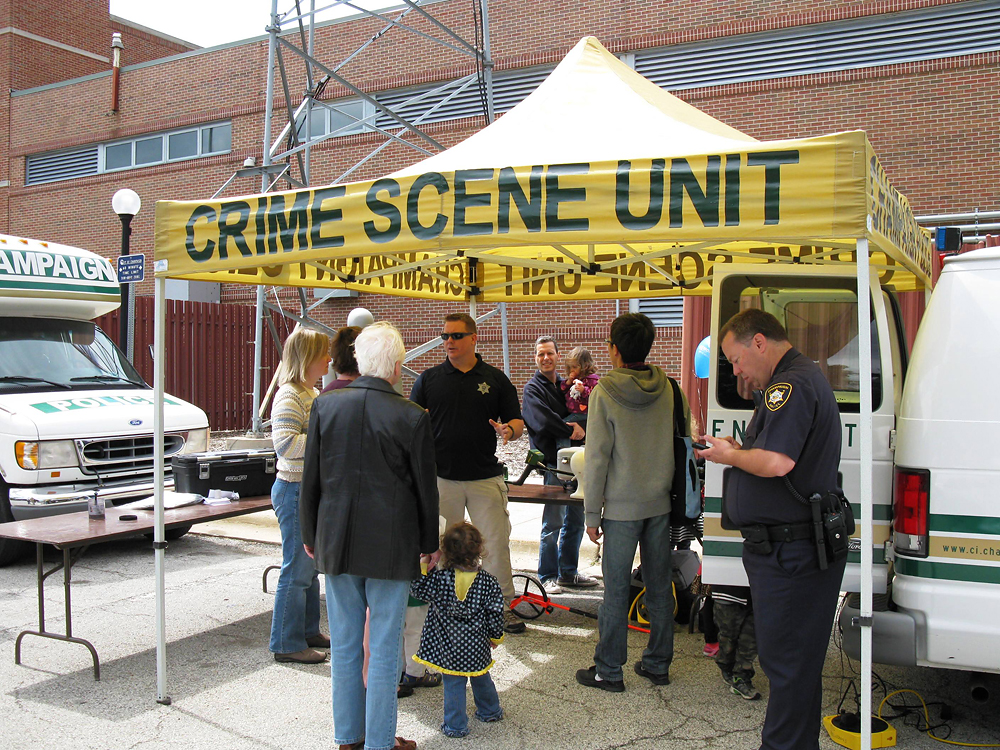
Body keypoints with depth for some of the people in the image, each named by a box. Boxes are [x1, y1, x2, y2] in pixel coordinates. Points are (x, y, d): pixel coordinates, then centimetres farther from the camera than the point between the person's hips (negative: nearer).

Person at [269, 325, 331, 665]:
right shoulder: (289, 395, -17)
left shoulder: (310, 392, 15)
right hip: (295, 492, -10)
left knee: (310, 565, 17)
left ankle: (308, 631, 29)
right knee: (297, 569, -3)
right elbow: (285, 444, -28)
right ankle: (287, 644, 8)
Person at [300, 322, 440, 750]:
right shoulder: (412, 417, -12)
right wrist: (429, 543, 10)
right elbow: (425, 489, -4)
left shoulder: (325, 406, -4)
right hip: (390, 546, -3)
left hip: (336, 542, 3)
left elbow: (310, 479, 3)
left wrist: (310, 533, 16)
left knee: (345, 644, 15)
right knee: (384, 647, 8)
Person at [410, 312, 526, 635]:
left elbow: (517, 421, 6)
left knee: (496, 542, 2)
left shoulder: (496, 379, 6)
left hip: (486, 478, 0)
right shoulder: (429, 379, 5)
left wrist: (508, 430, -17)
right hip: (441, 478, 0)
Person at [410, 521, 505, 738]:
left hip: (448, 647, -2)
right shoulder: (488, 582, -11)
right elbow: (495, 614, -4)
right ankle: (490, 711, 43)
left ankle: (455, 725, 16)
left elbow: (416, 588, -6)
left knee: (453, 684, 10)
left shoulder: (440, 579, -16)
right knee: (481, 679, 24)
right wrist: (495, 637, 12)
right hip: (477, 646, 2)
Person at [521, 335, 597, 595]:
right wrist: (571, 430, -15)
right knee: (553, 523, -4)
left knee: (575, 520, 12)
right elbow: (543, 421, -18)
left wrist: (577, 426, -10)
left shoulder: (565, 385, 17)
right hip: (552, 462, -7)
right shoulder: (533, 389, -3)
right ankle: (548, 576, 8)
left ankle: (568, 572, 24)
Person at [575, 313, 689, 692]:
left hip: (622, 507, -4)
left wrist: (592, 513, -4)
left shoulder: (604, 393, -12)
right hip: (661, 503, 4)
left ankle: (609, 671, 12)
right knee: (660, 586, 13)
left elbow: (597, 458, -12)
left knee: (616, 589, 4)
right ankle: (658, 664, 24)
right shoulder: (670, 389, 0)